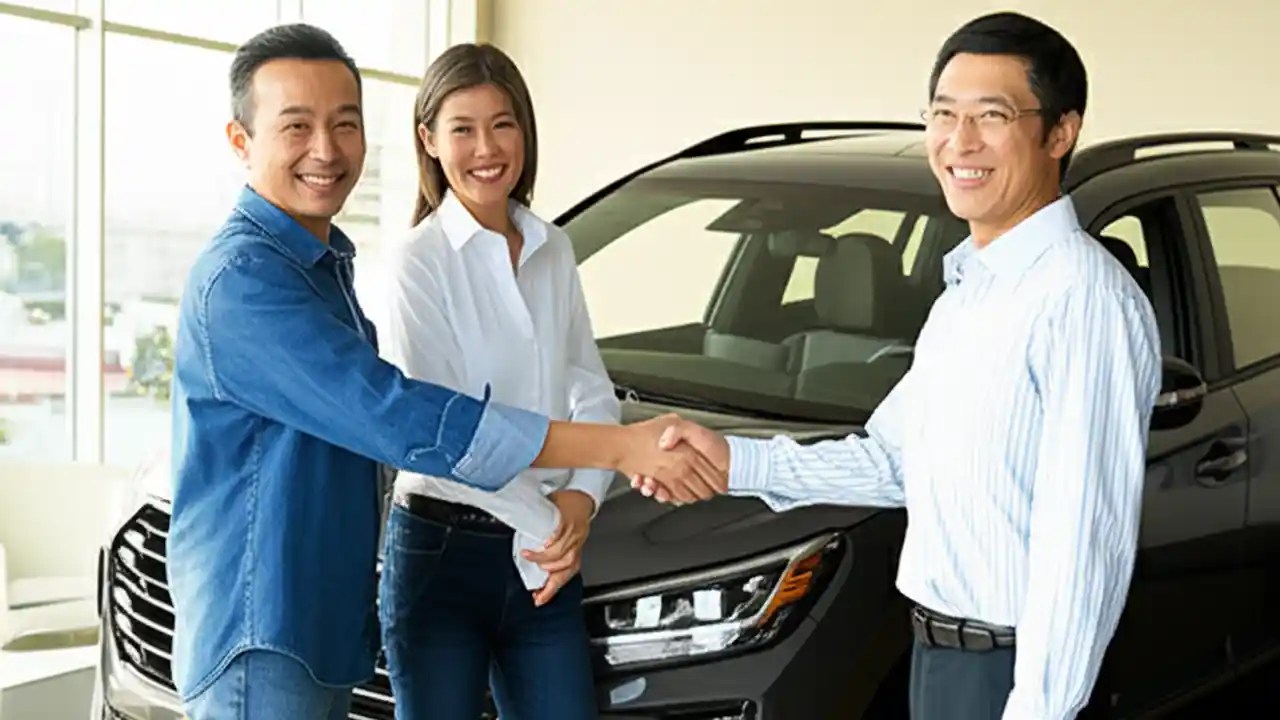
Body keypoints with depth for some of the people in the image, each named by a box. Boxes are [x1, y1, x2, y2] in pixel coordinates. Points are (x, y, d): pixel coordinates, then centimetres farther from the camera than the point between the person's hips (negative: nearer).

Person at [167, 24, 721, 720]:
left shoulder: (326, 264, 13)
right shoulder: (240, 278, -20)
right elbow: (396, 417, -27)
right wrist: (620, 446, -29)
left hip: (329, 632, 9)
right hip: (257, 646, -9)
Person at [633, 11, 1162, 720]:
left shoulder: (1082, 298, -20)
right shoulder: (966, 290, 10)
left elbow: (1083, 540, -24)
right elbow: (891, 458, 12)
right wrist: (736, 462, 1)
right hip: (938, 653, 9)